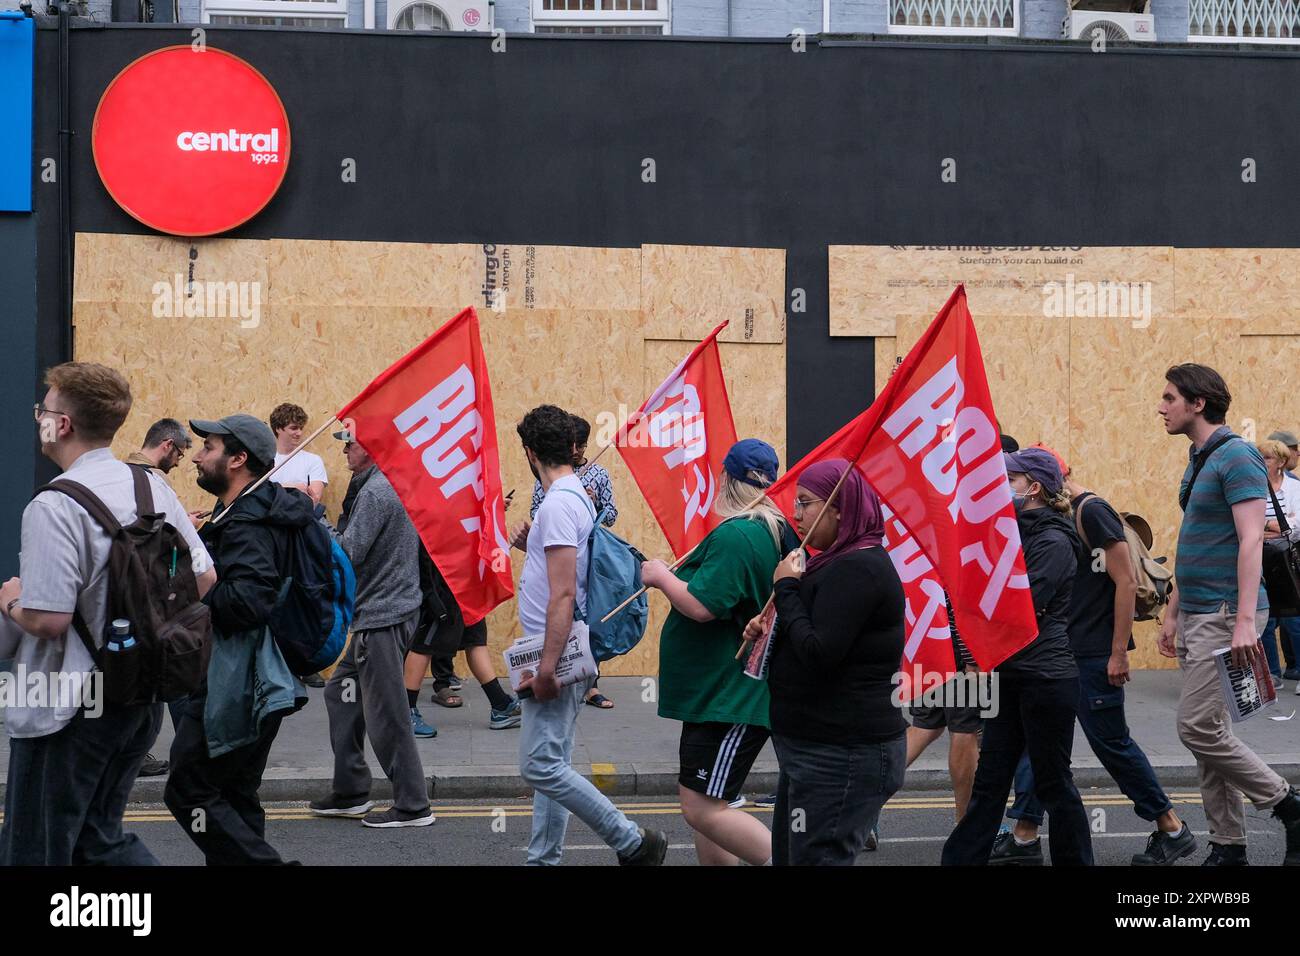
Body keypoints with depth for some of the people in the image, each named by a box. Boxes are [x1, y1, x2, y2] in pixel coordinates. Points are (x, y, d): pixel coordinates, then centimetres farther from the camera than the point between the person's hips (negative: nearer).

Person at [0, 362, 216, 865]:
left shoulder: (53, 508, -19)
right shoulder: (155, 488, 3)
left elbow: (48, 619, -25)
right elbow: (203, 578, 8)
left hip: (70, 706, -7)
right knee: (100, 837, 21)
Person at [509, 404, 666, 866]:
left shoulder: (558, 504, -17)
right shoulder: (576, 496, 14)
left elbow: (563, 594, -23)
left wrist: (546, 666, -25)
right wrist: (532, 546, 14)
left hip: (559, 655, -10)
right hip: (567, 655, 10)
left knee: (541, 766, -11)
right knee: (549, 764, 13)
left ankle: (633, 843, -5)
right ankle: (543, 860, 19)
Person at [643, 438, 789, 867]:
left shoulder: (735, 536, -21)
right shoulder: (778, 532, 11)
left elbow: (701, 606, -27)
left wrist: (662, 576, -10)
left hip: (731, 699, -11)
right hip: (720, 692, 11)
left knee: (703, 808, -10)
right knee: (701, 800, 16)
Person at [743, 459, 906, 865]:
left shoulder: (858, 568, -19)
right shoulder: (841, 562, 15)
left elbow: (820, 655, -25)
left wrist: (786, 587, -13)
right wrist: (770, 629, 5)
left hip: (841, 756, -11)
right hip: (817, 746, 11)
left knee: (815, 858, -6)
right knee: (788, 856, 17)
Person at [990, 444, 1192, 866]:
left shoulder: (1093, 511, -15)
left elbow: (1126, 583, -19)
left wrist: (1119, 653, -20)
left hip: (1094, 655, -9)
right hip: (1060, 650, 9)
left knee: (1111, 742, -1)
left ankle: (1172, 830, 14)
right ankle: (1025, 836, 14)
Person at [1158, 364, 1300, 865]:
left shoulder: (1236, 457, -13)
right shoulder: (1197, 461, 15)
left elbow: (1251, 540, -21)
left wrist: (1245, 621, -27)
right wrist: (1173, 613, 21)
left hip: (1225, 615, -9)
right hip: (1196, 616, 9)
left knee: (1199, 727, -11)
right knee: (1207, 730, 9)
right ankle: (1228, 845, 16)